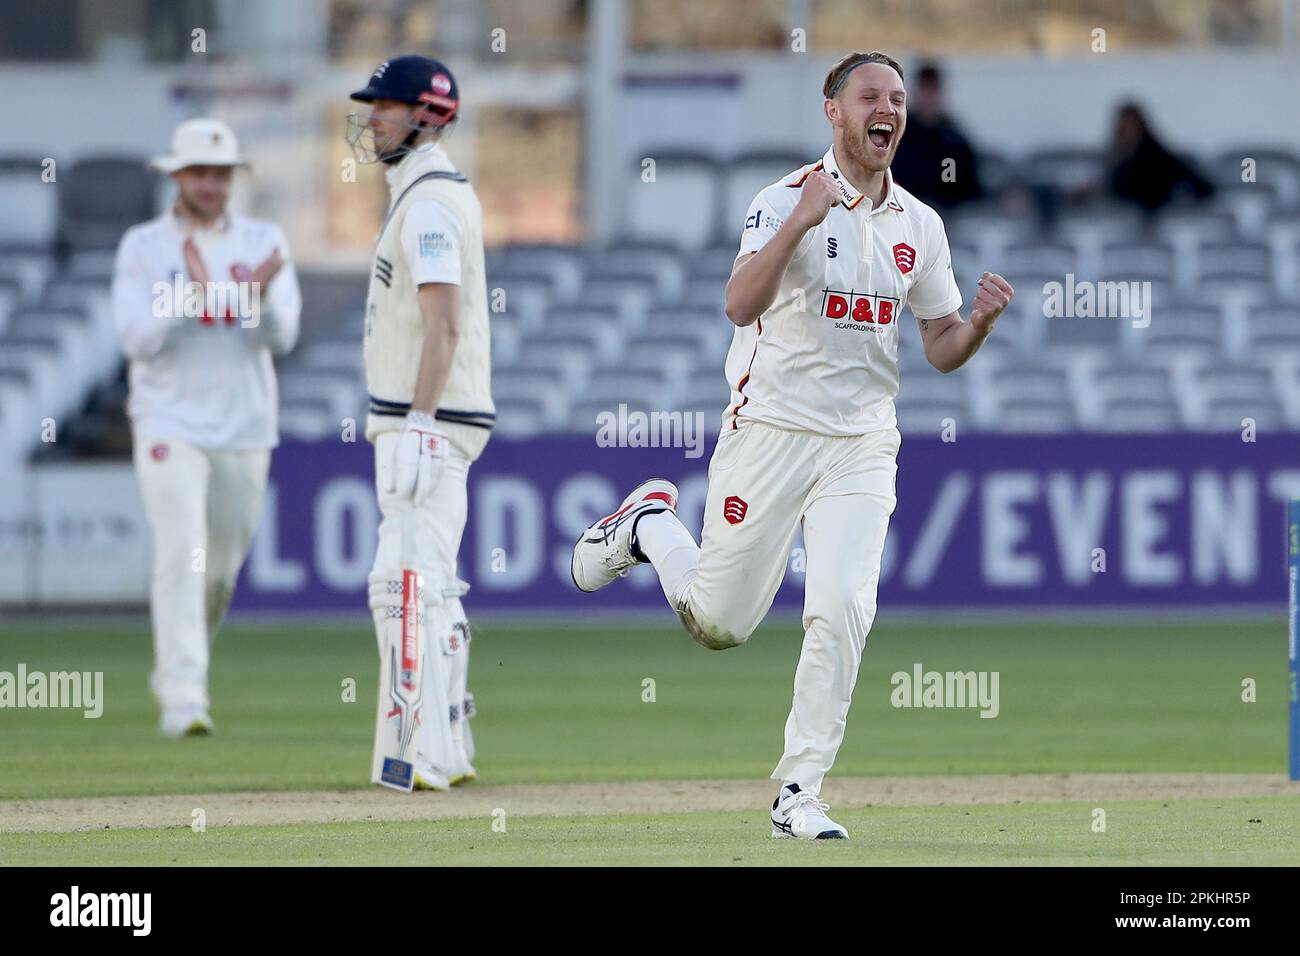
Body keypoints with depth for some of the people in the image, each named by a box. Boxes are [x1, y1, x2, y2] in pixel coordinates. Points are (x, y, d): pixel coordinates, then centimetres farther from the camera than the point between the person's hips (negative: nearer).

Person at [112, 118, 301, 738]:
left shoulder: (263, 243, 4)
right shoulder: (143, 247, -1)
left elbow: (281, 338, -5)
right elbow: (138, 339, -11)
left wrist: (260, 295, -26)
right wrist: (192, 293, -25)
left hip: (245, 427, 3)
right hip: (170, 424, -3)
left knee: (222, 567, 10)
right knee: (181, 554, -16)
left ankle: (173, 671, 32)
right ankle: (183, 698, -20)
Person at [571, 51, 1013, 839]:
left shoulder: (920, 225, 7)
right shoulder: (787, 201, -10)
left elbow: (943, 350, 12)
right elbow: (740, 305, -25)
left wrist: (981, 322, -10)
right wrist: (800, 221, -35)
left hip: (861, 446, 3)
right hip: (772, 432, -3)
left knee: (843, 613, -14)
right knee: (719, 621, 4)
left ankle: (799, 795, -3)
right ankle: (650, 524, 35)